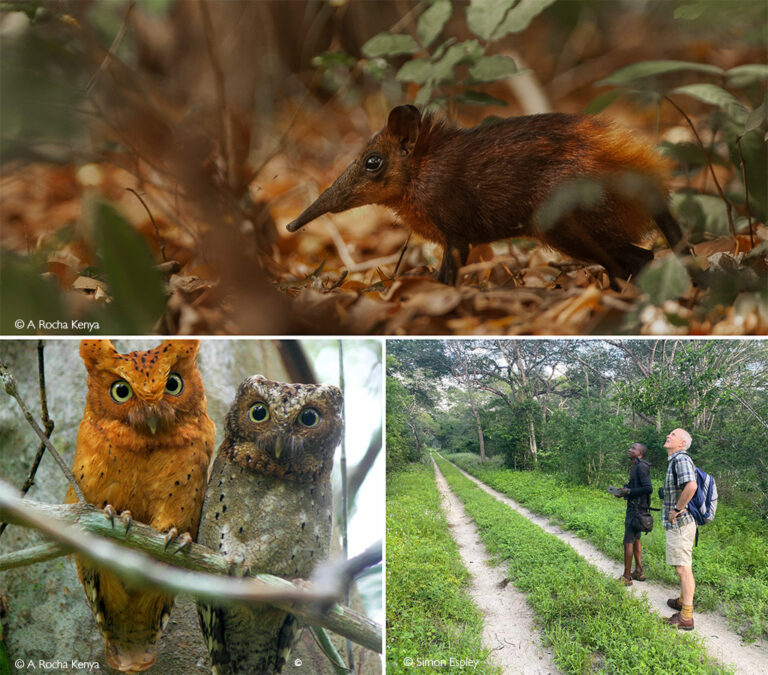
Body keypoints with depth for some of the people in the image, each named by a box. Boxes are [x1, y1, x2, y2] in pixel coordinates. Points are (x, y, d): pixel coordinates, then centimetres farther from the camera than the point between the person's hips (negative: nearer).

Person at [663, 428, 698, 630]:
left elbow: (691, 486, -34)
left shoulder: (681, 459, -17)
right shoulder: (674, 461, 15)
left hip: (679, 523, -11)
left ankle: (686, 617, -6)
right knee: (683, 566, 22)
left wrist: (676, 509, -24)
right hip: (680, 523, 11)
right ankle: (683, 601, 37)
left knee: (683, 568, -8)